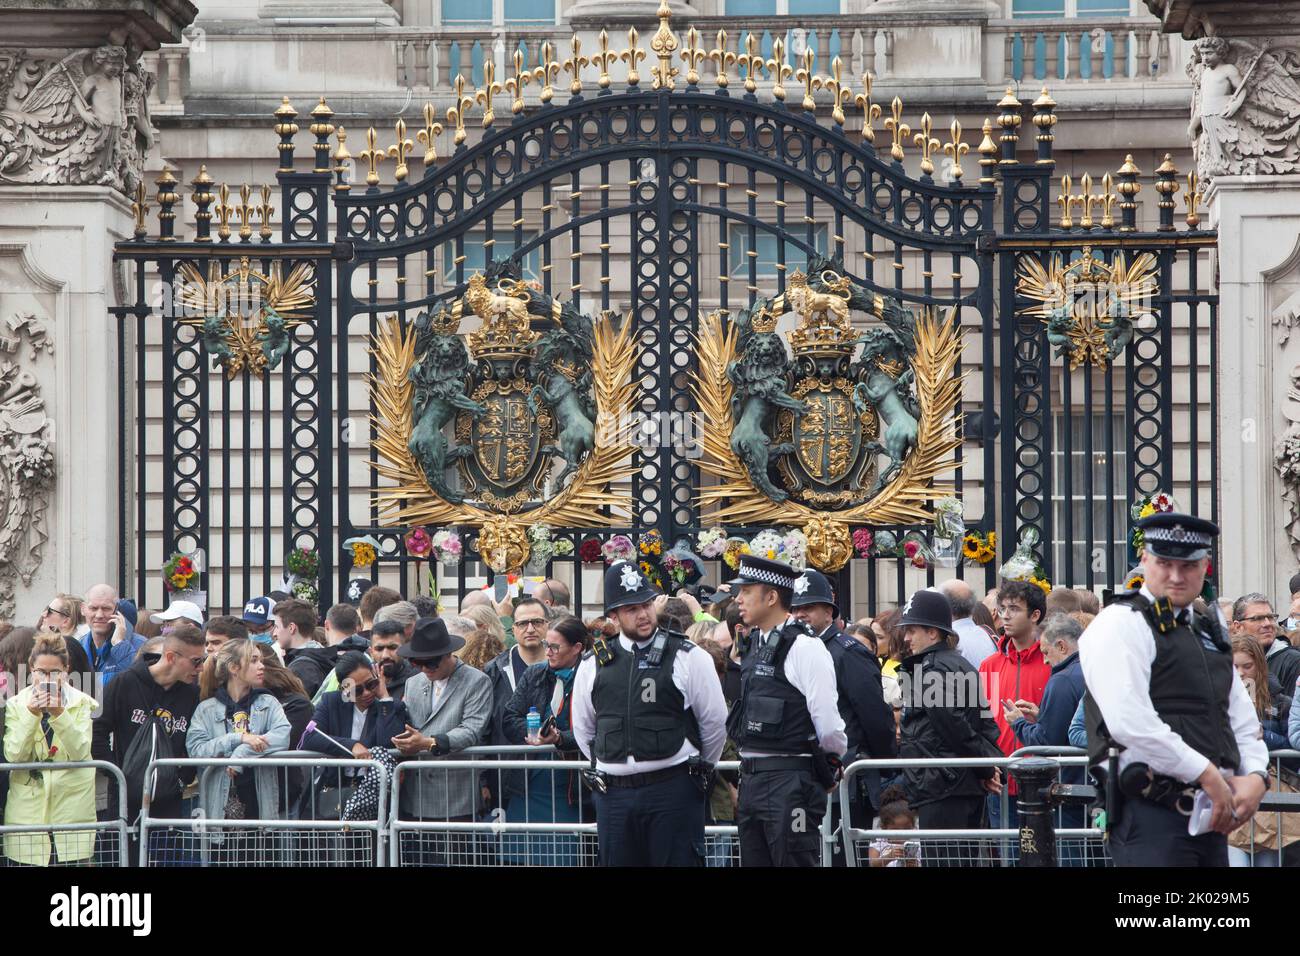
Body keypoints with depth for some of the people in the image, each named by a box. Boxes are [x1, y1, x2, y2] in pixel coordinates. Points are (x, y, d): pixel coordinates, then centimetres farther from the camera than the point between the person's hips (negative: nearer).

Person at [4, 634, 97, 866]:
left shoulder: (81, 703, 4)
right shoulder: (16, 704, 5)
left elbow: (80, 752, -8)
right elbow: (13, 755, -6)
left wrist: (60, 714, -20)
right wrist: (31, 715, -17)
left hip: (72, 805, -1)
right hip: (28, 805, 1)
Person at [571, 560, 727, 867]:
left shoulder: (687, 657, -2)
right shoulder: (594, 664, 8)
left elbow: (714, 723, 6)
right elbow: (583, 729, 20)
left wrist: (699, 769, 15)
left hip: (674, 789, -3)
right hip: (613, 793, 3)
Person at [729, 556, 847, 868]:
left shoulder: (804, 647, -13)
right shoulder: (754, 645, 13)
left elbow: (828, 725, -15)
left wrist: (831, 762, 2)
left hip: (790, 781, -9)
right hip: (751, 779, 9)